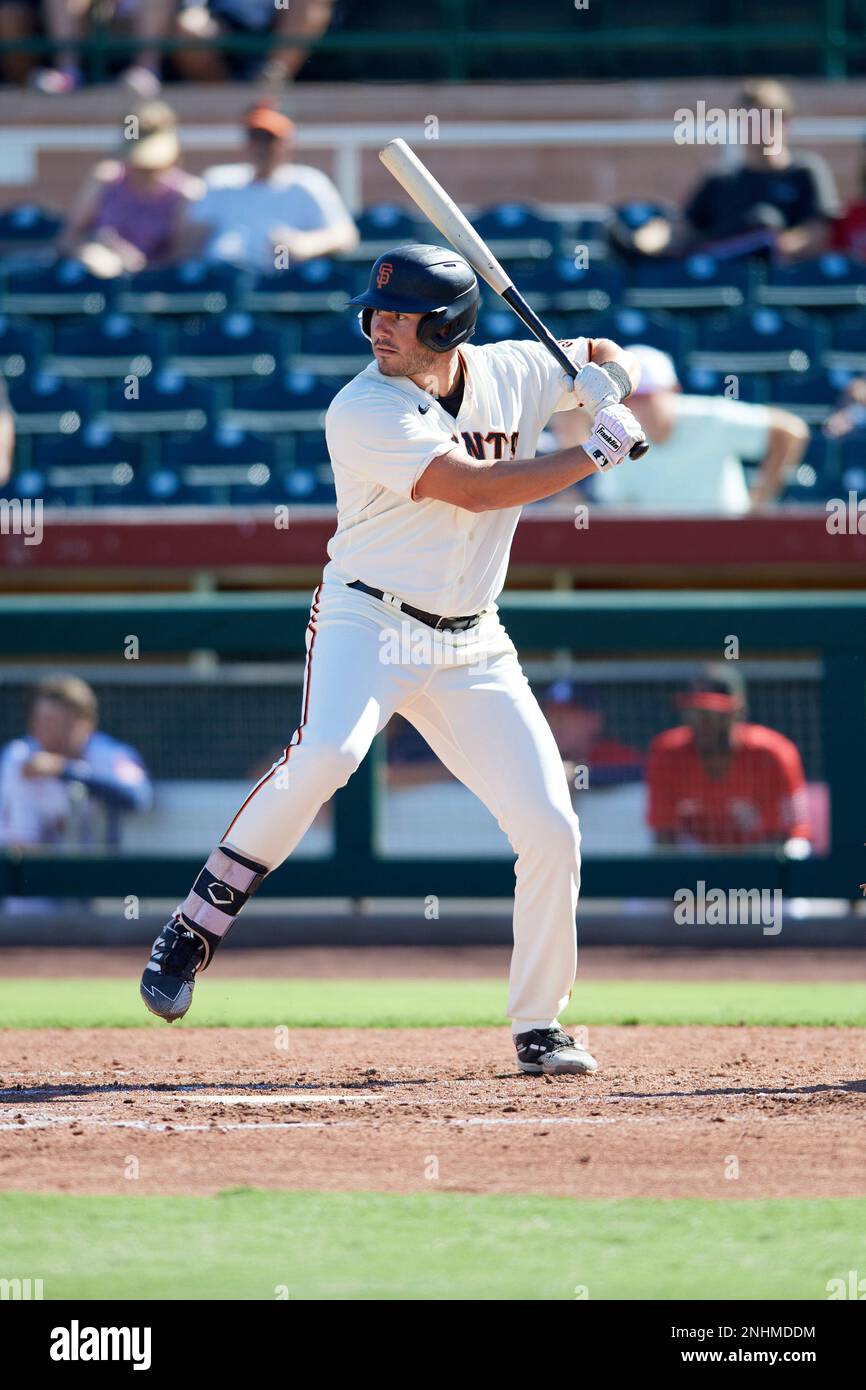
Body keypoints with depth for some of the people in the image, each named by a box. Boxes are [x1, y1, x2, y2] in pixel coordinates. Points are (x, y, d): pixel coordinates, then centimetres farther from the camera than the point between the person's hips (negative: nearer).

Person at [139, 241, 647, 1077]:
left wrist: (605, 376, -2)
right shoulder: (365, 412, -14)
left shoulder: (515, 374, 3)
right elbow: (473, 488, -22)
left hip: (471, 646, 5)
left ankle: (539, 1028, 12)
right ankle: (197, 926, -20)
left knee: (550, 828, -3)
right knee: (326, 753, -34)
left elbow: (603, 356, 23)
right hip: (368, 623, -5)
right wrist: (596, 453, -17)